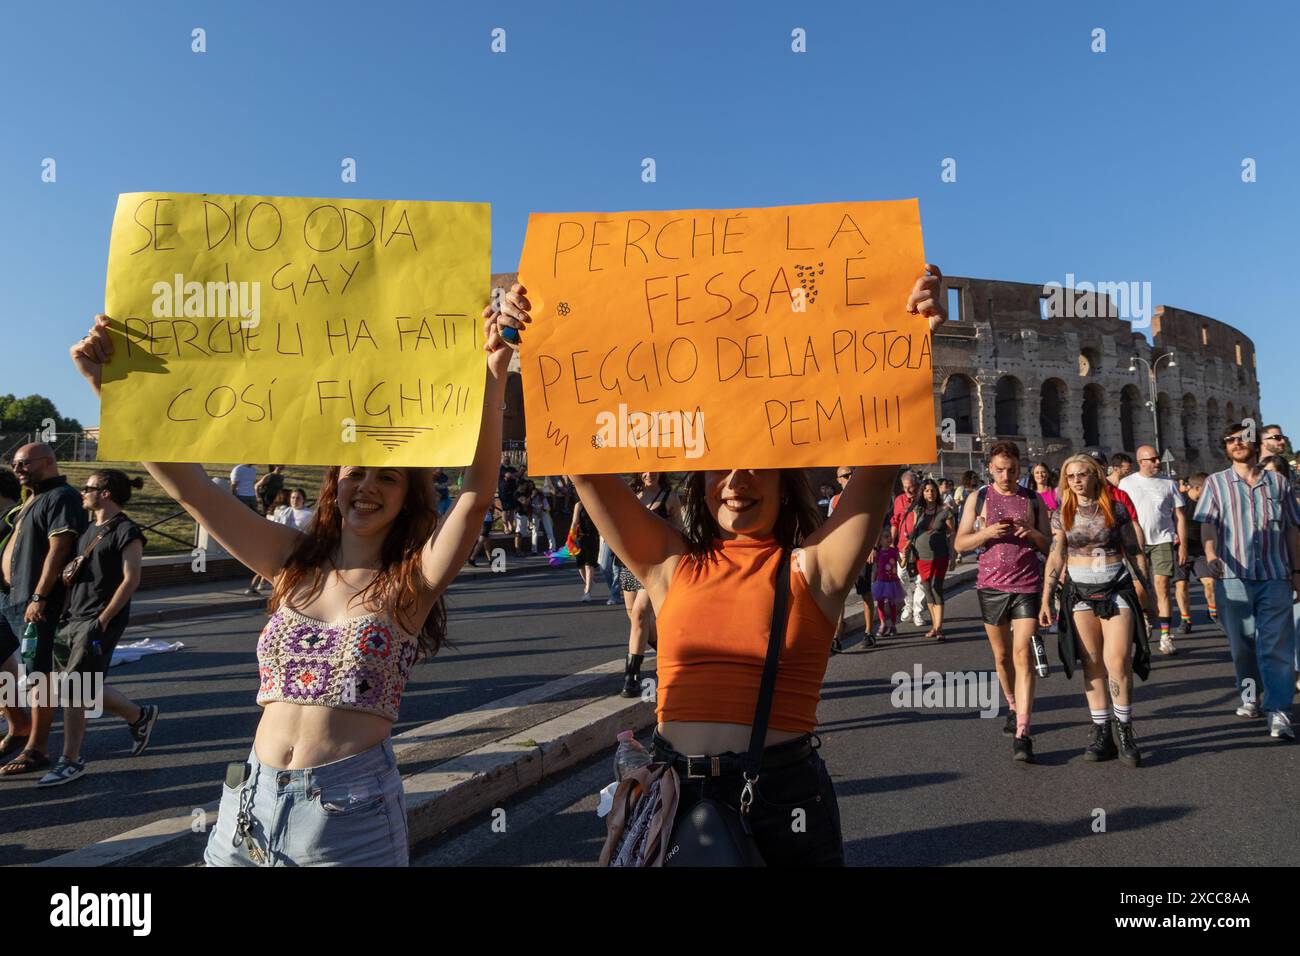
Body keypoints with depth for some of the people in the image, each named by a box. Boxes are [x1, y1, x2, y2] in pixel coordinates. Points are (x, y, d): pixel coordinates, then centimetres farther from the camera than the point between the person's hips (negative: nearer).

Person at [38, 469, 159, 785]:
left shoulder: (126, 532, -11)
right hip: (74, 617, 9)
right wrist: (65, 612, 10)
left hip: (101, 621, -8)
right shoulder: (90, 528, 14)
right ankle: (140, 715, 31)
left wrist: (103, 619, -17)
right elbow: (77, 573, 20)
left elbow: (131, 580, -15)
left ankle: (71, 762, 8)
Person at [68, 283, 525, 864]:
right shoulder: (296, 561, 4)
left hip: (351, 813, -4)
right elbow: (188, 488, 3)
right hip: (251, 800, 4)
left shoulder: (414, 578, -7)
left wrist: (492, 378, -35)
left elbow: (478, 490, -23)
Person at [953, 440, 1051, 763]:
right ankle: (1013, 707, 38)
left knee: (1023, 654, -12)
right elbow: (960, 543, 2)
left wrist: (1032, 534, -13)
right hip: (991, 585, 1)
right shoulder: (978, 498, 6)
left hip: (1027, 585, -1)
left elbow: (1050, 545, 8)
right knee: (1002, 656, 13)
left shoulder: (1033, 499, 7)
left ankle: (1022, 734, -13)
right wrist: (988, 532, -15)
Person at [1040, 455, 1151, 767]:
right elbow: (1055, 558, 5)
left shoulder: (1115, 509, 2)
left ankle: (1123, 730, 3)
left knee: (1118, 660, -11)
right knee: (1093, 664, 3)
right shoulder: (1062, 515, 5)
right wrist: (1046, 599, 0)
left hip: (1117, 588, -1)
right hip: (1079, 591, 1)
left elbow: (1135, 552, 6)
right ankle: (1102, 731, 9)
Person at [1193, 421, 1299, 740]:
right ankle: (1250, 693, 29)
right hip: (1233, 575, 0)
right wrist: (1211, 555, -22)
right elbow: (1207, 523, -4)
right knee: (1242, 643, 10)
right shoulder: (1216, 483, 7)